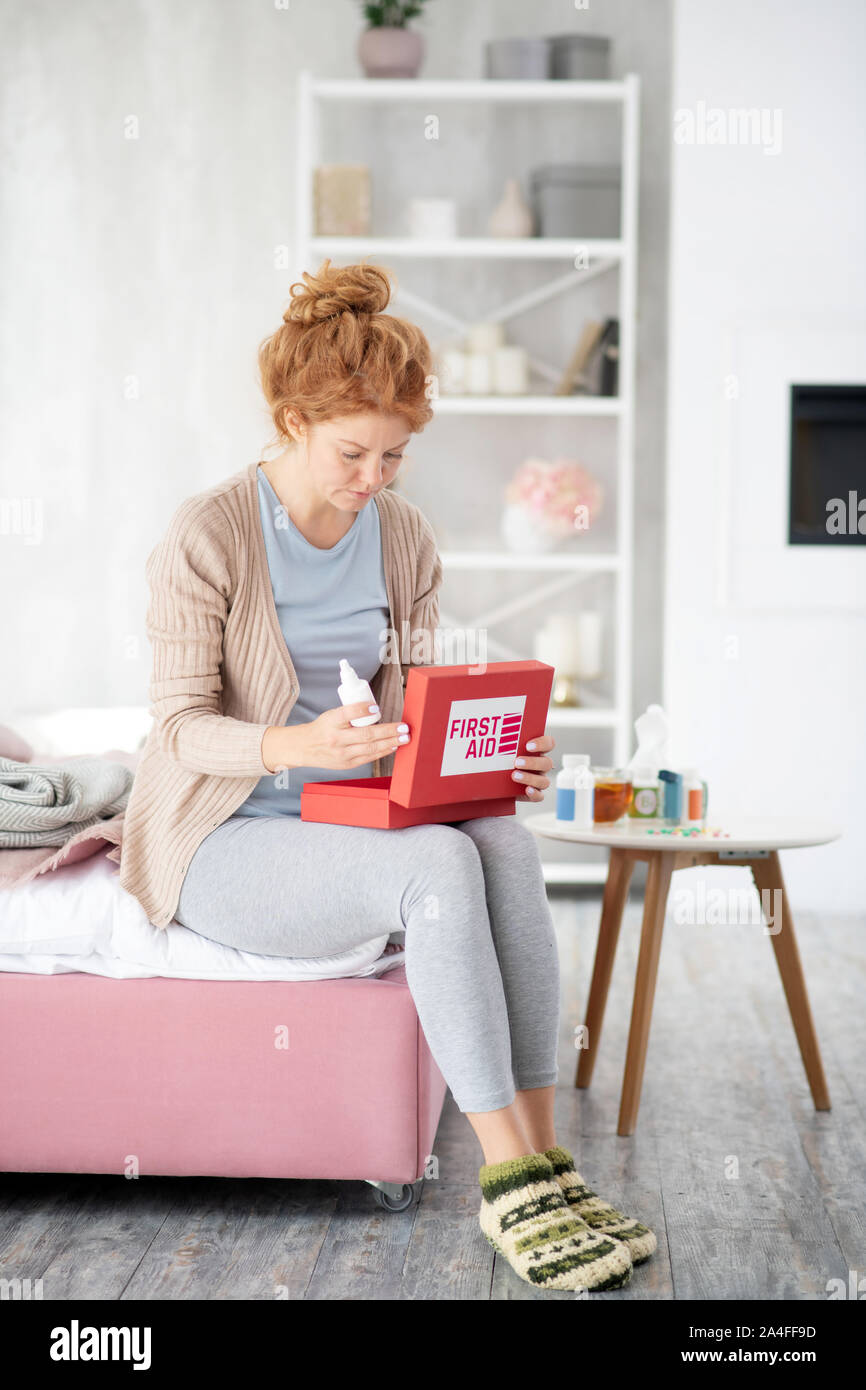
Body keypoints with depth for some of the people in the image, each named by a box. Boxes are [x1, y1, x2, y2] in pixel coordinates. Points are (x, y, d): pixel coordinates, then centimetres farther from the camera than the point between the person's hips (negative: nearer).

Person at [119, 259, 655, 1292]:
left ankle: (542, 1157, -24)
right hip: (221, 840, -5)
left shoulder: (404, 538, 6)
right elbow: (180, 727, -14)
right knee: (440, 866, -32)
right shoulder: (207, 535, -12)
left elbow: (414, 710, 10)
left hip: (353, 815, 5)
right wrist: (295, 744, -34)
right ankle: (511, 1181, -28)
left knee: (506, 845, -27)